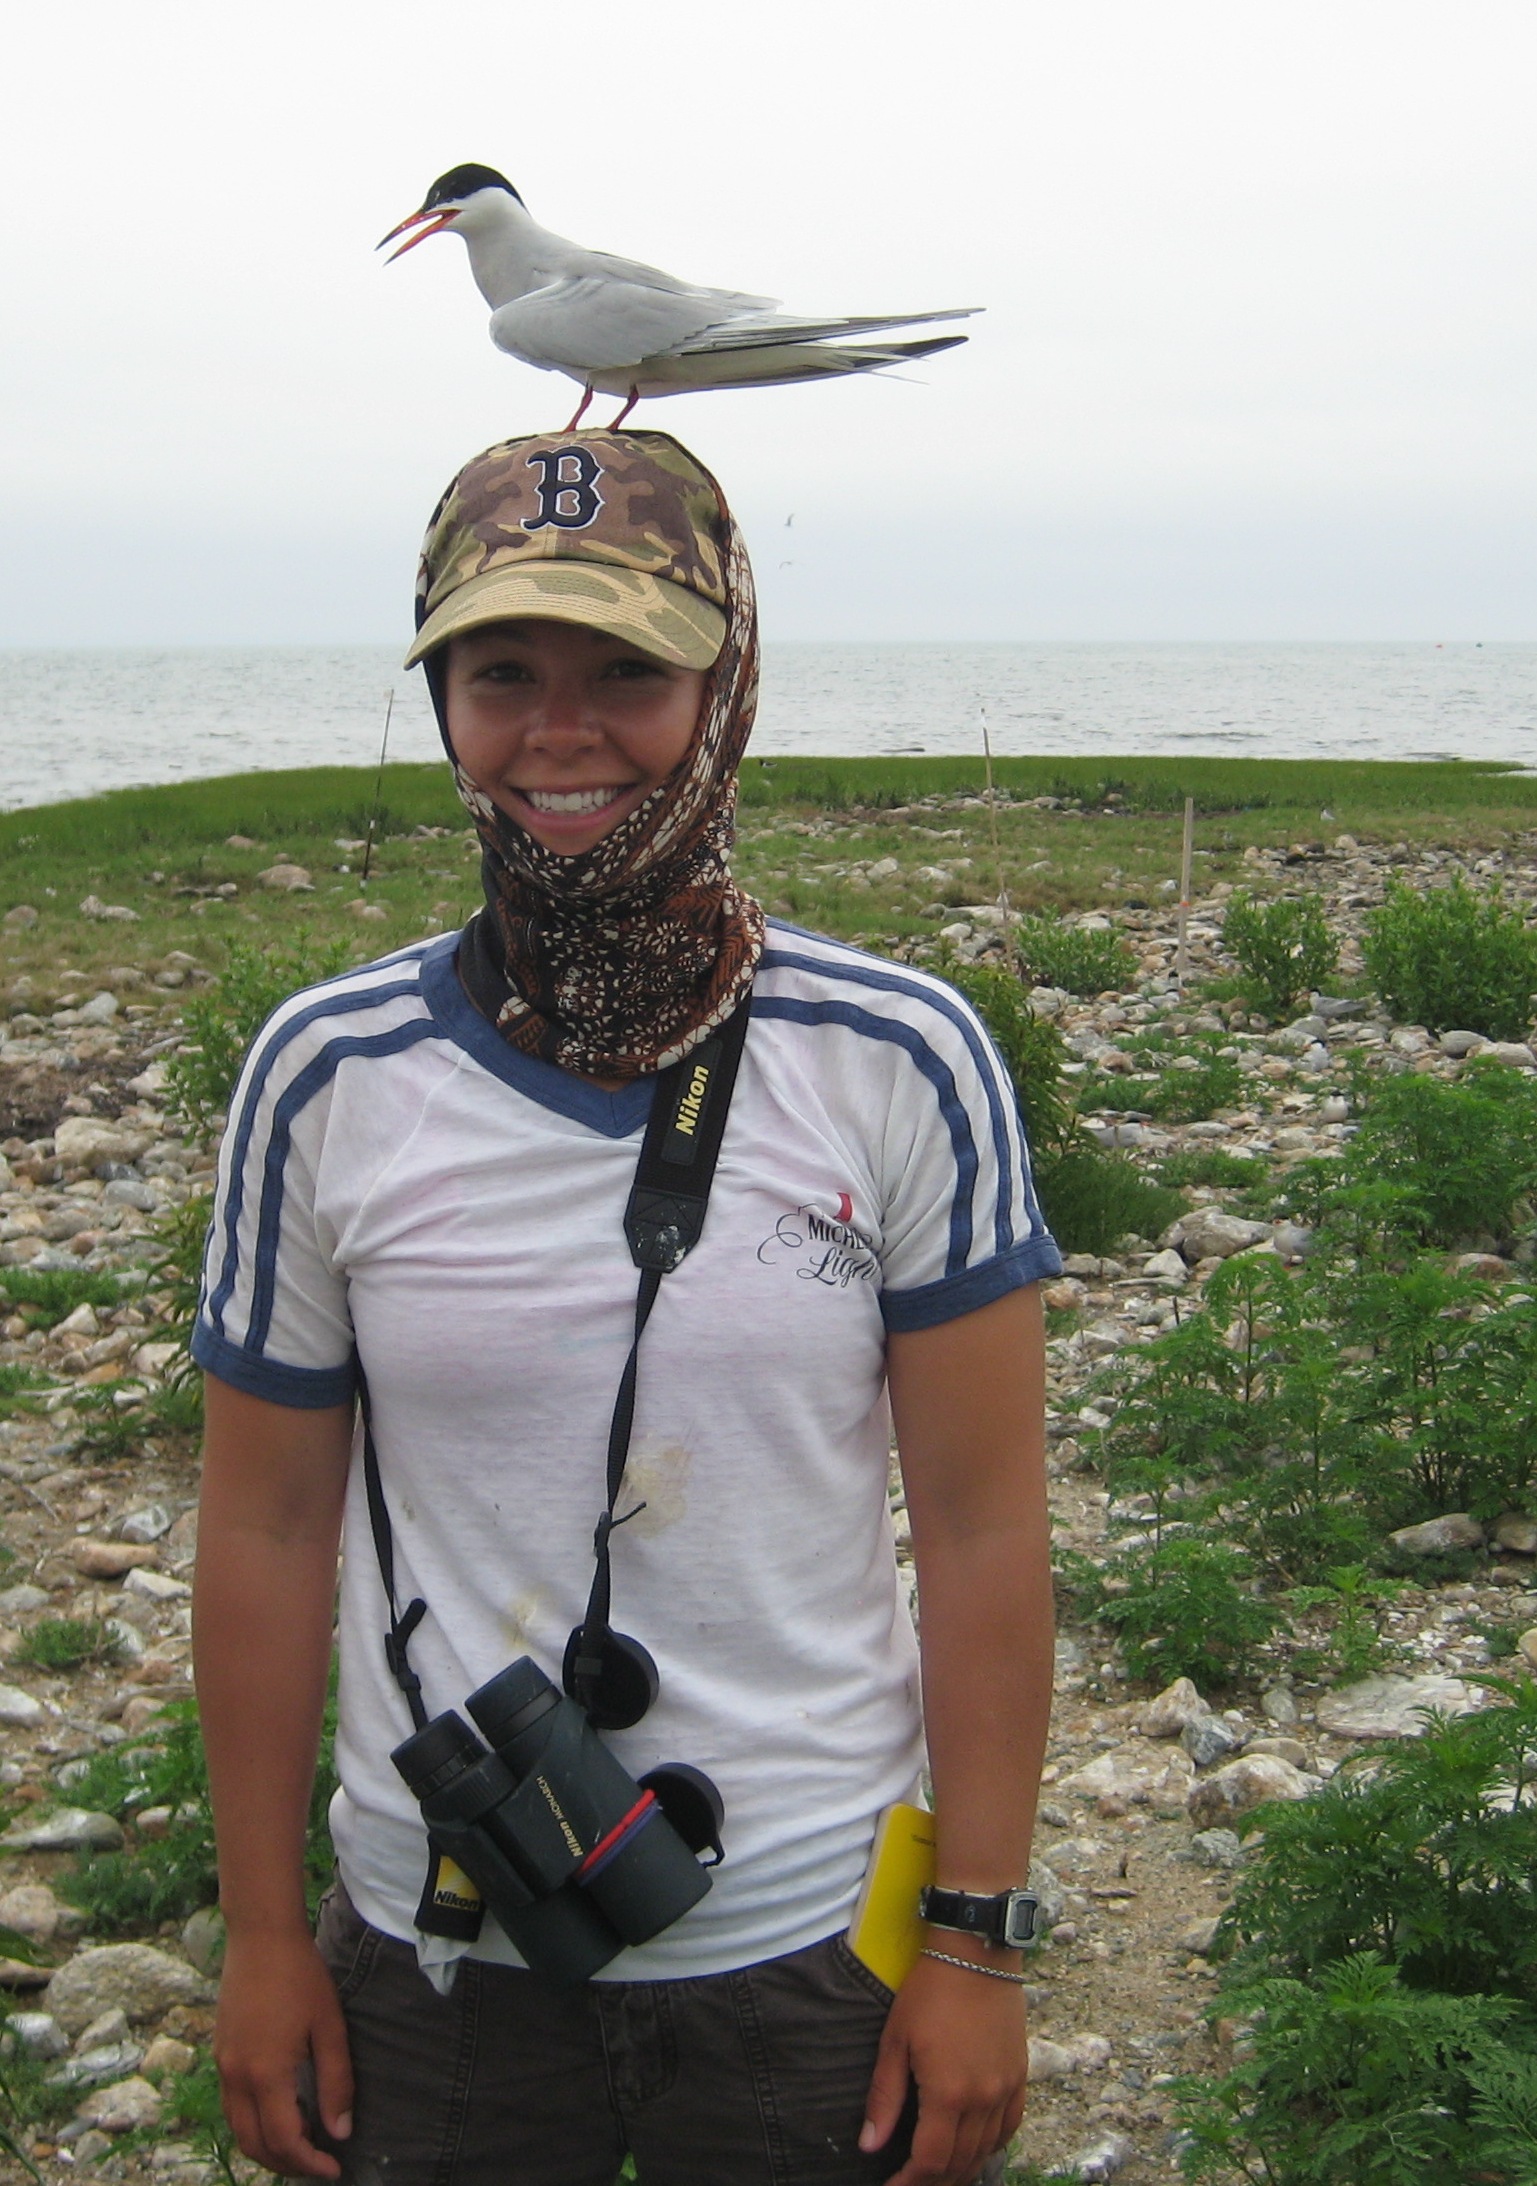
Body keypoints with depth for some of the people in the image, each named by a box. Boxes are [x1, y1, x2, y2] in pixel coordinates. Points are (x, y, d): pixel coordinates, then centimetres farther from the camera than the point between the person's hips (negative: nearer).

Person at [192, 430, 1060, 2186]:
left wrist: (976, 1942, -6)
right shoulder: (323, 1076, -7)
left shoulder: (903, 1059, -10)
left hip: (815, 1937, -1)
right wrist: (261, 1937, 2)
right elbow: (270, 1530, -1)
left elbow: (982, 1529, -7)